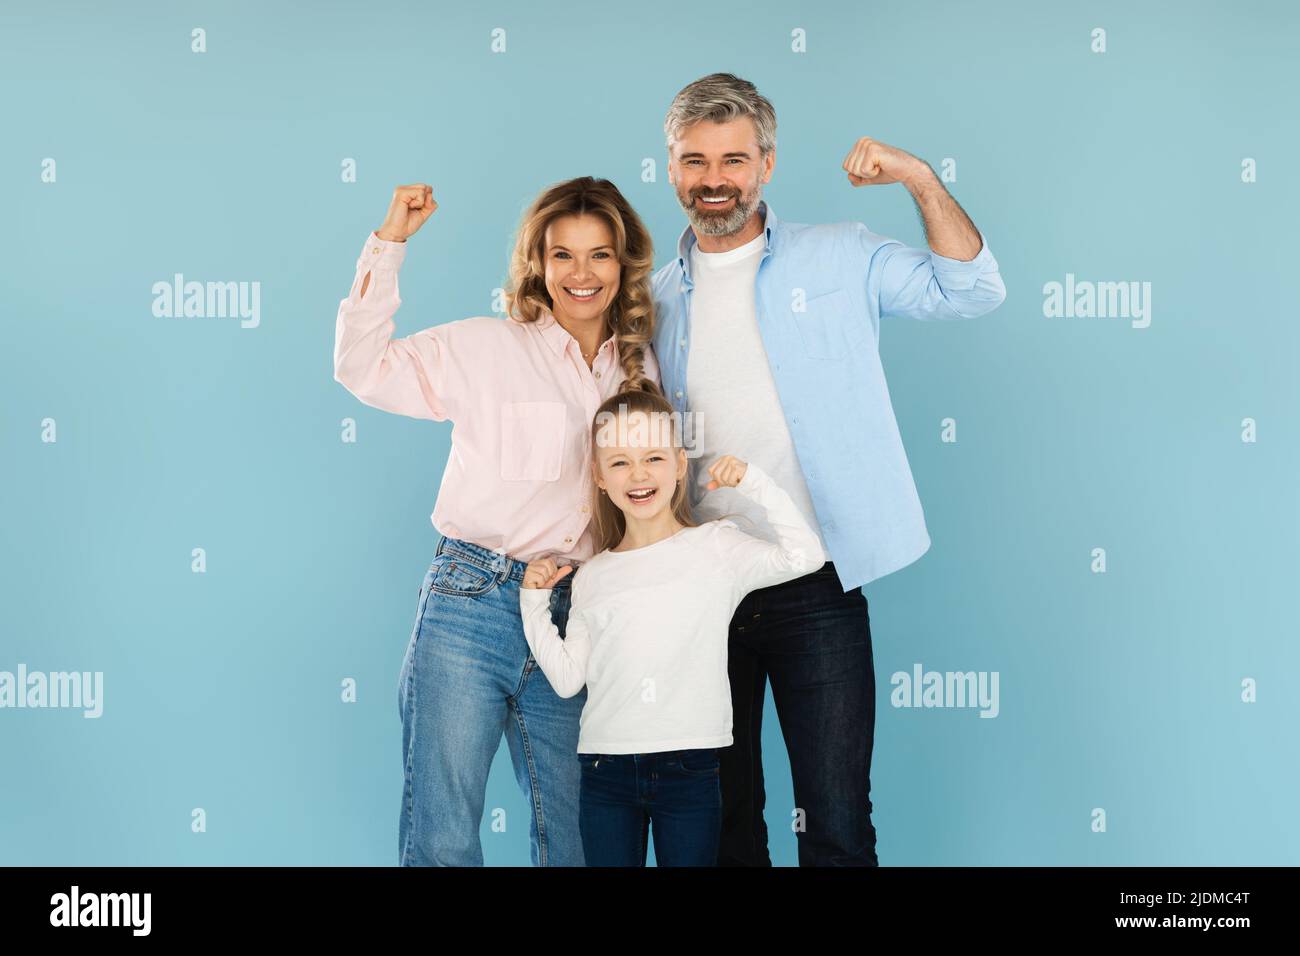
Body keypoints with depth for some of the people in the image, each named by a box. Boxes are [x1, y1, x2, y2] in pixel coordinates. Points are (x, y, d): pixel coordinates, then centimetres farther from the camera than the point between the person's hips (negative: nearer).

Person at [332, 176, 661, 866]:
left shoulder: (641, 369, 13)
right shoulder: (489, 349, 1)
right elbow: (364, 368, -6)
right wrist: (390, 241, -9)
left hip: (577, 623, 4)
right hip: (472, 607, -4)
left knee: (573, 837, 10)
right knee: (441, 838, -4)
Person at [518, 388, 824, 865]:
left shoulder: (716, 545, 1)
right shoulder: (592, 577, 10)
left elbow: (803, 555, -13)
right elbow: (568, 678, 8)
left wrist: (753, 482, -11)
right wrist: (534, 603, 4)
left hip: (689, 768, -3)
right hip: (606, 771, 3)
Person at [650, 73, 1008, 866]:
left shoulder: (838, 258, 2)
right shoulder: (656, 297, 10)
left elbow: (972, 290, -5)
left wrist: (922, 179, -16)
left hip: (816, 589, -3)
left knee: (837, 826, -2)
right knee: (724, 821, 14)